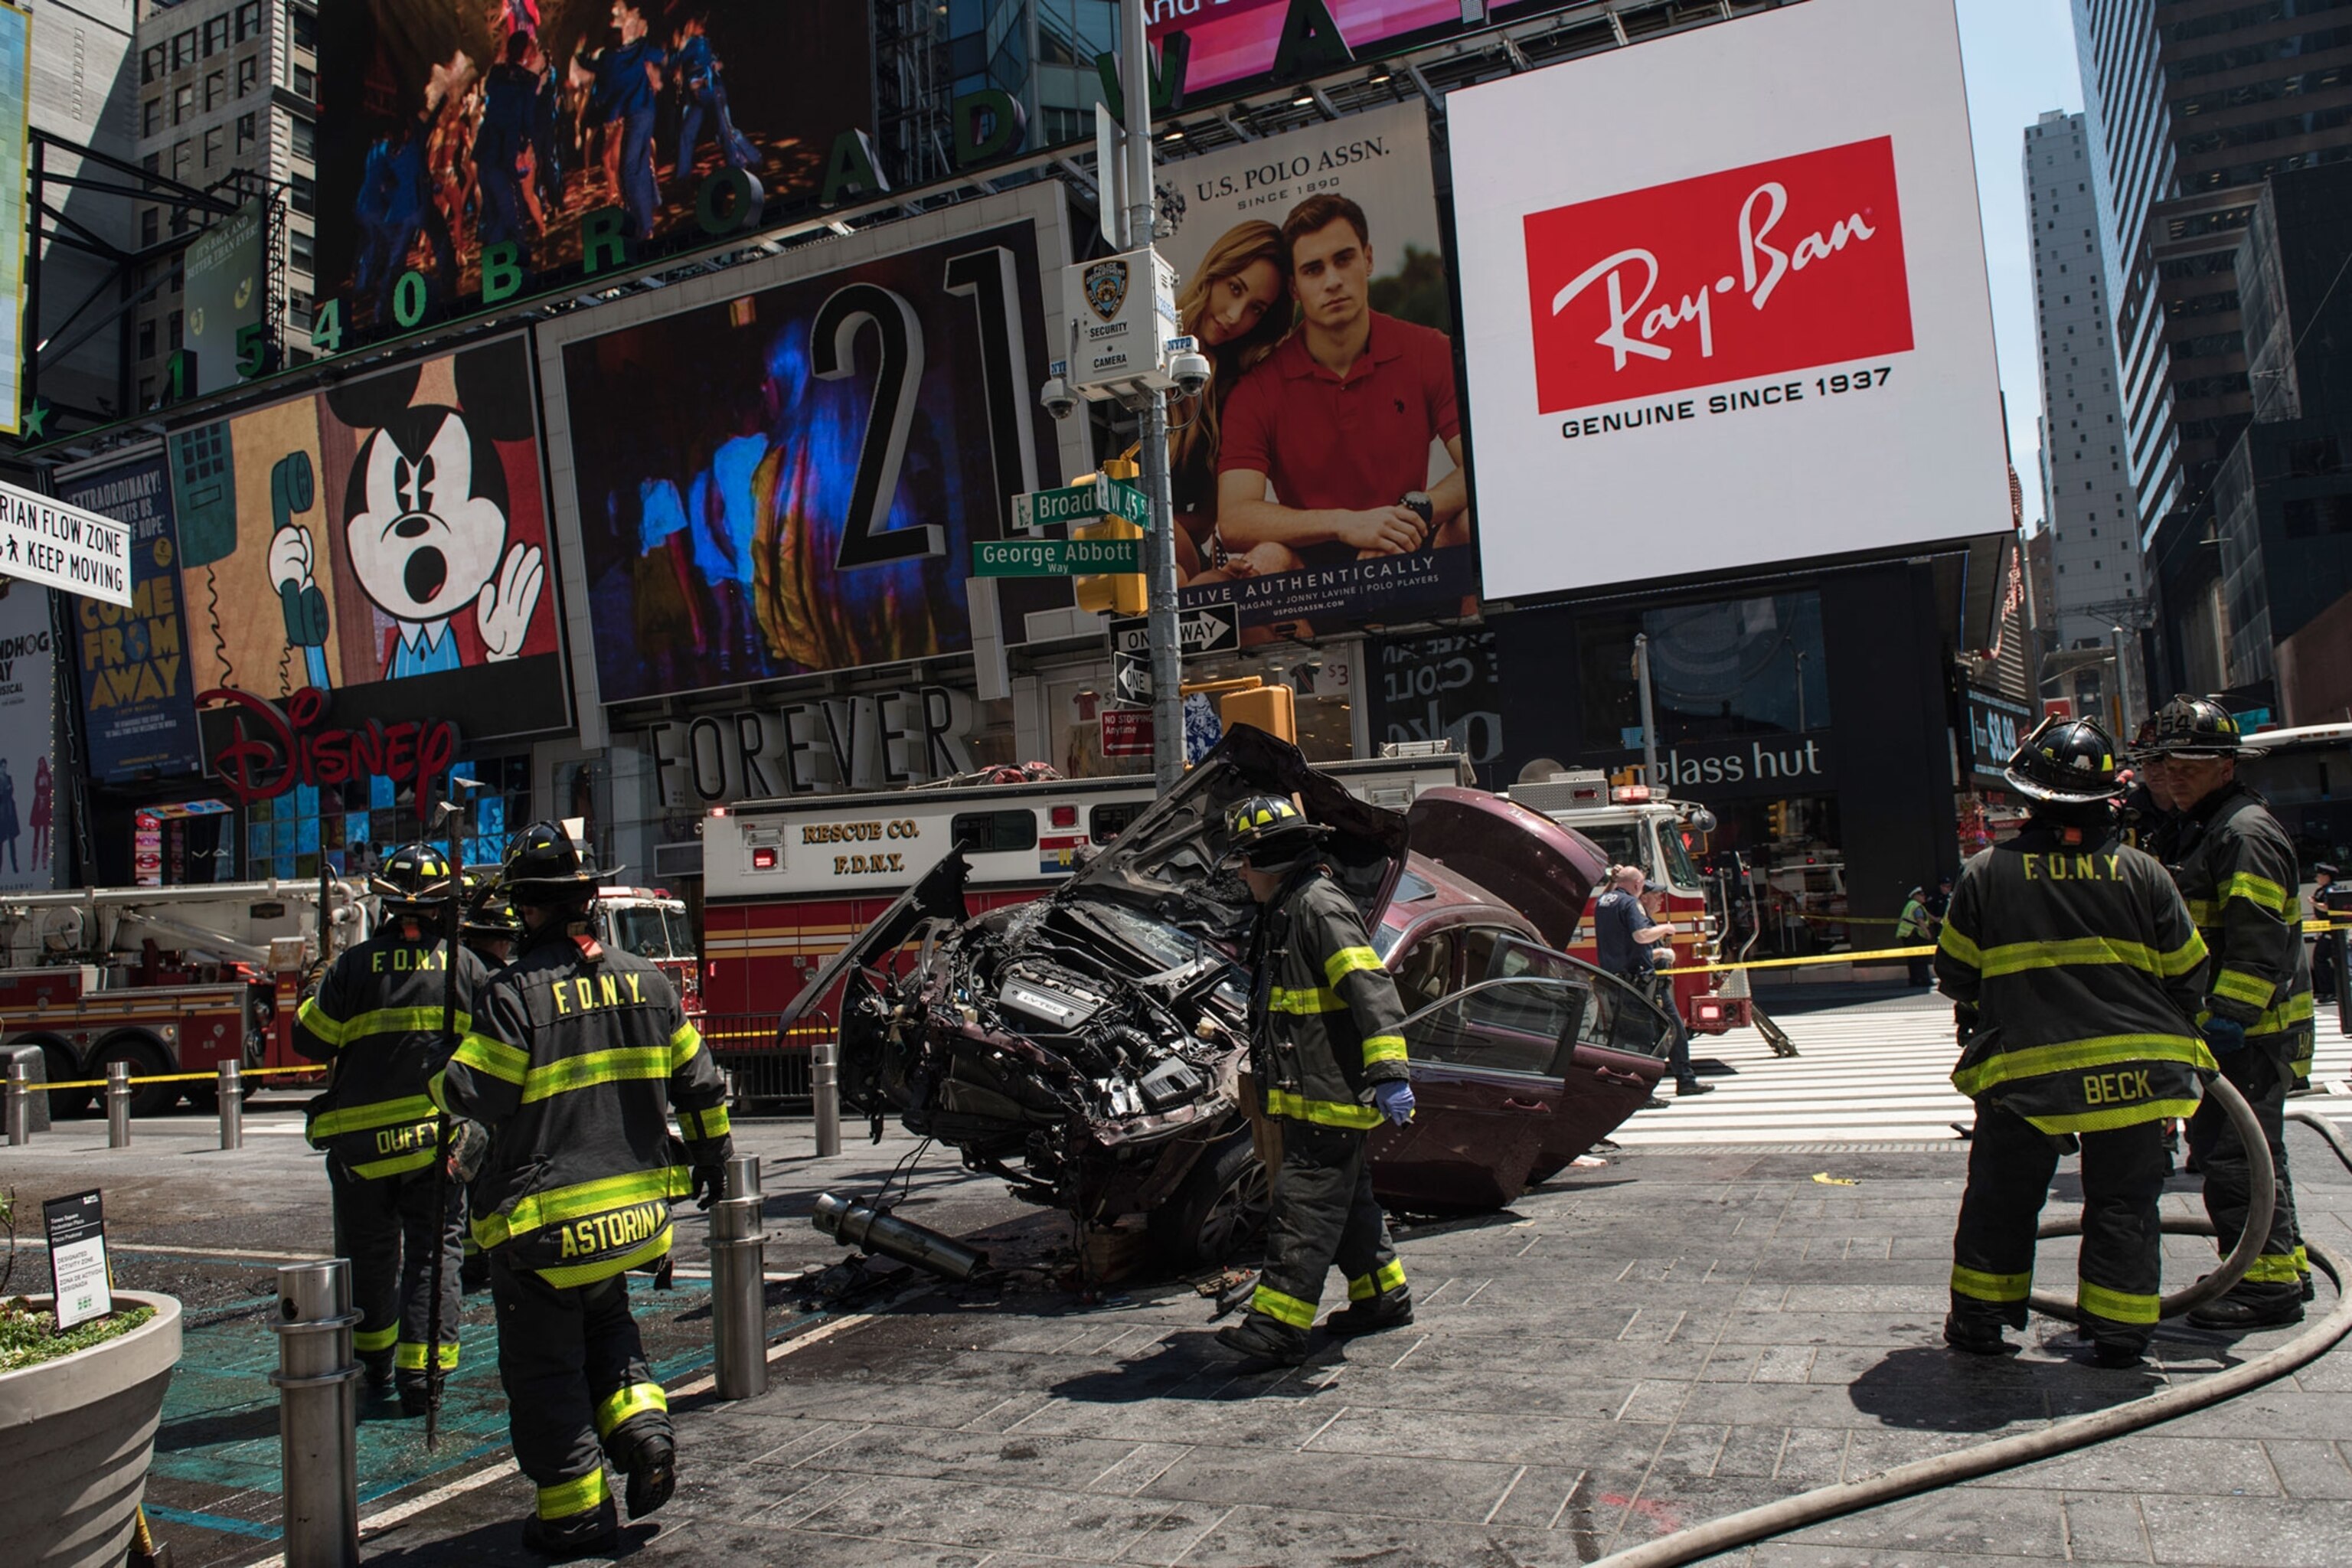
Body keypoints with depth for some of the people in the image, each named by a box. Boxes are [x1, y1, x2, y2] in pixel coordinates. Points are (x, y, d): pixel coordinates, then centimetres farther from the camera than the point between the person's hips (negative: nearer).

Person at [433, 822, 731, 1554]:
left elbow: (469, 1095, -16)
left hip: (541, 1218, -5)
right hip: (633, 1211, 6)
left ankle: (576, 1510, 15)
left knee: (545, 1363, 9)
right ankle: (640, 1422, 11)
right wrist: (711, 1154, 22)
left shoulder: (517, 990, -16)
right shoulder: (644, 979, 1)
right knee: (606, 1322, 28)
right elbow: (697, 1078, 8)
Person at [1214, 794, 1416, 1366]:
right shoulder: (1285, 911, 17)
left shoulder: (1322, 907, -17)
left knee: (1302, 1208, -10)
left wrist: (1389, 1072, -34)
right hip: (1311, 1098, 11)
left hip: (1330, 1098, -11)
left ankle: (1277, 1328, -10)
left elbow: (1372, 992, -26)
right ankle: (1383, 1296, 32)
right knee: (1346, 1201, 20)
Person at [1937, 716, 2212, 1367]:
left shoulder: (1988, 873, -5)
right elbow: (2186, 973, 5)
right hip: (2131, 1067, 1)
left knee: (2001, 1198, 12)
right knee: (2123, 1204, 13)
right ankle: (2119, 1335, 17)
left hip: (2023, 1067, -1)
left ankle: (1979, 1321, 19)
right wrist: (2164, 1026, 24)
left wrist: (1979, 1020, 21)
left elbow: (1955, 973, 1)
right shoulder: (2142, 872, -2)